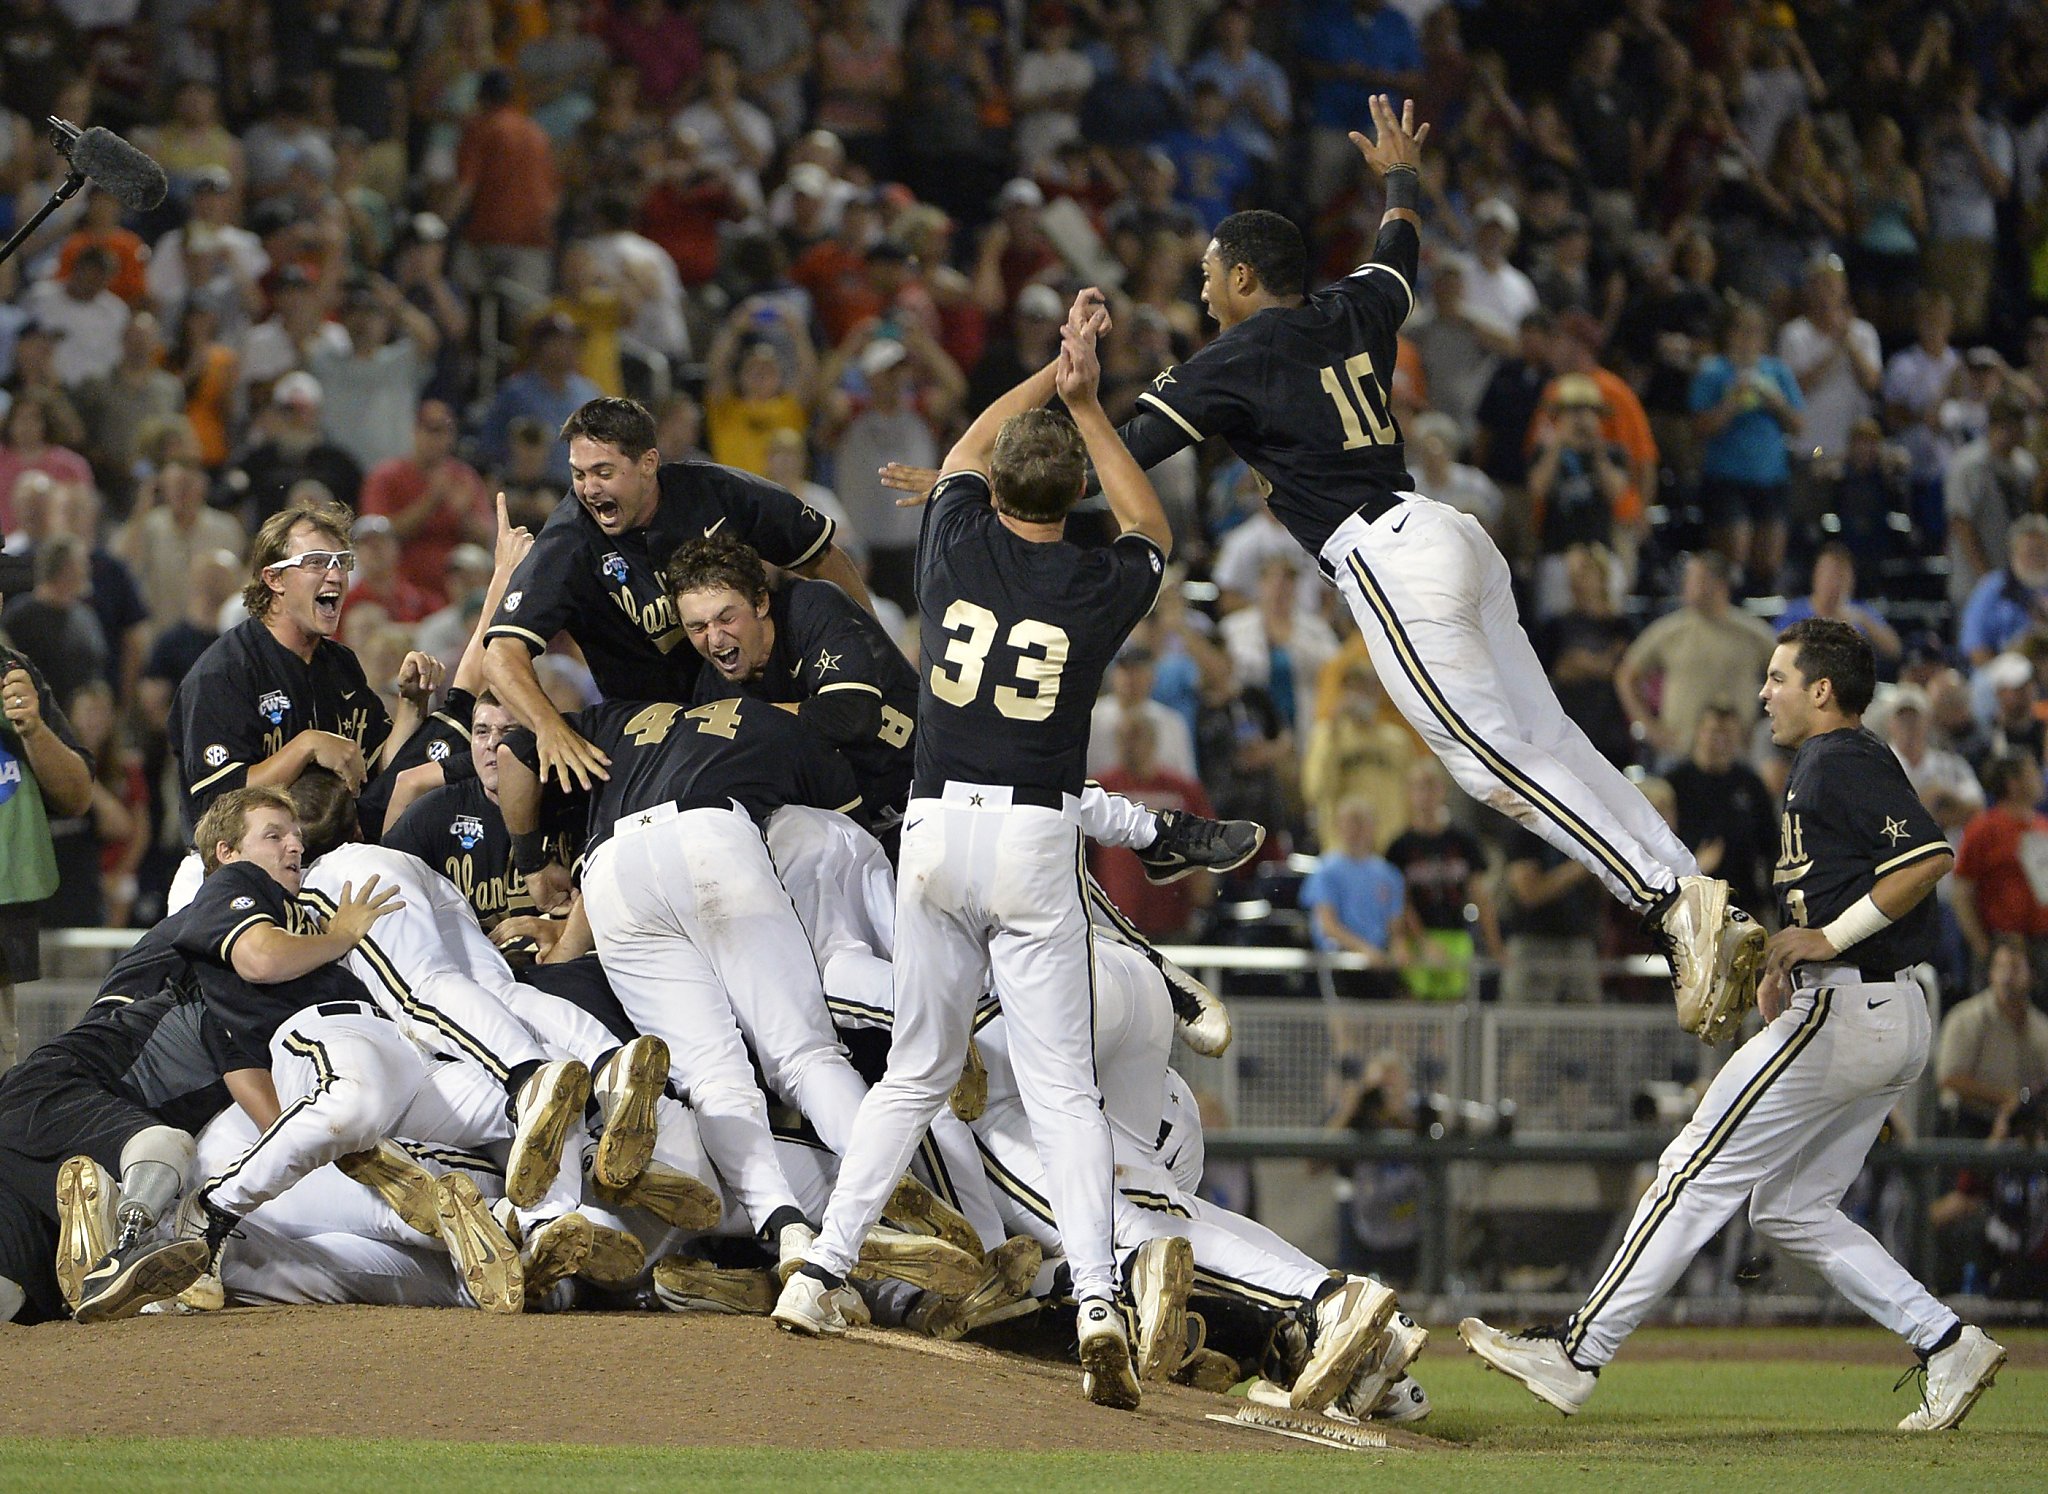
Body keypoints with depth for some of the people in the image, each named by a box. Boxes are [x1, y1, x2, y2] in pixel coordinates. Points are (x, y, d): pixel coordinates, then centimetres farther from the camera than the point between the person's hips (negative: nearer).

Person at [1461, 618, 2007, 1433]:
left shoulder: (1840, 761, -11)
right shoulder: (1828, 763, 21)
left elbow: (1930, 856, -24)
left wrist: (1829, 939, -19)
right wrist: (1790, 963, 13)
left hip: (1845, 1014, -11)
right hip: (1891, 1027, 11)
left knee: (1699, 1173, -6)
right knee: (1791, 1208, 14)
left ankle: (1577, 1355, -3)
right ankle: (1946, 1344, 5)